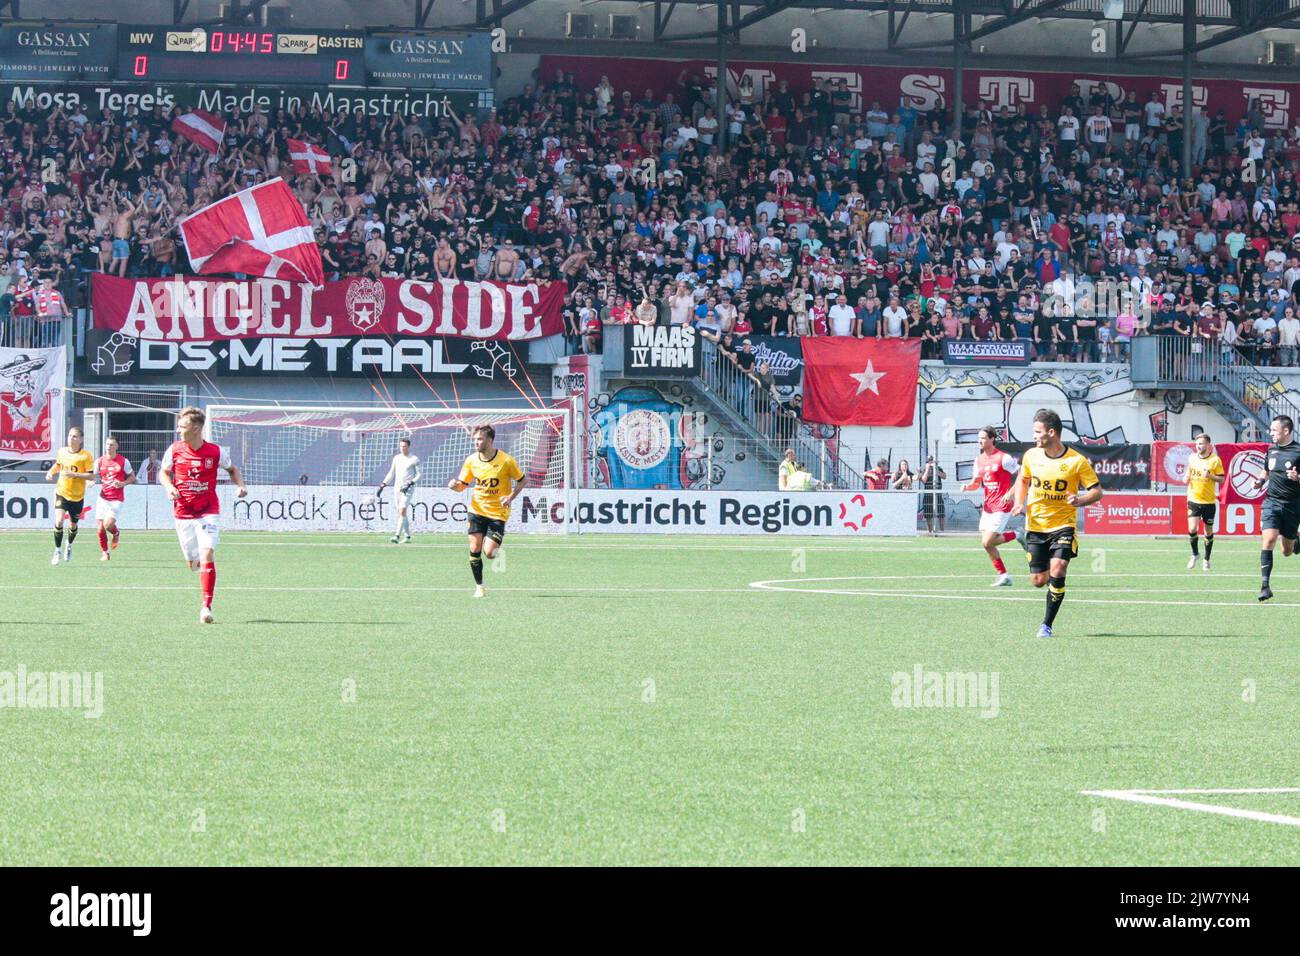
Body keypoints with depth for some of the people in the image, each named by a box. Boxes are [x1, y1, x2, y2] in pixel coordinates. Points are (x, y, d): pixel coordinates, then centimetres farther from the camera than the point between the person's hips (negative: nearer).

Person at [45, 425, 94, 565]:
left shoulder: (85, 456, -13)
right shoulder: (62, 451, 0)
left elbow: (91, 476, -15)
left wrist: (74, 474, -26)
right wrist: (51, 472, 0)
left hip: (77, 496, -1)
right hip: (62, 492, 1)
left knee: (73, 525, 13)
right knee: (58, 521, -18)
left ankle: (69, 546, 45)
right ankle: (58, 551, -4)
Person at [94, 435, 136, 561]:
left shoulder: (123, 461, -1)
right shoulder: (100, 461, 5)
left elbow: (132, 477, 7)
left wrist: (123, 484, -11)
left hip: (117, 499, -3)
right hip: (103, 498, 3)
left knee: (107, 524, -19)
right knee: (100, 529, -2)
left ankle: (116, 534, 16)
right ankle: (104, 552, 17)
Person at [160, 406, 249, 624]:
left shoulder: (216, 452, -6)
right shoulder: (174, 450, -3)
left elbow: (232, 469, 13)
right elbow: (164, 472, 14)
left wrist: (240, 485, -5)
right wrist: (169, 487, -7)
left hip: (208, 512, -2)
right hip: (183, 514, 2)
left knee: (207, 555, -19)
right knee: (193, 563, 6)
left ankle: (206, 606, -16)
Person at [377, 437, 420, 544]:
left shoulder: (414, 459, -2)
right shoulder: (397, 458, 13)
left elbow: (418, 475, -4)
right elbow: (391, 474, 19)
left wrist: (410, 484, -18)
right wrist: (382, 486, 12)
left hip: (407, 489, -6)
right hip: (397, 487, 6)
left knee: (402, 512, -16)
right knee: (401, 513, 6)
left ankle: (397, 535, -23)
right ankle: (407, 536, 15)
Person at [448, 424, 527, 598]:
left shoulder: (506, 461, -13)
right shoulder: (471, 461, -2)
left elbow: (522, 480, -1)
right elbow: (462, 485, 8)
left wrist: (511, 497, -15)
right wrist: (455, 485, -16)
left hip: (498, 513, -3)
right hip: (477, 510, 3)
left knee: (488, 553, -13)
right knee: (474, 550, -6)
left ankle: (496, 549, 25)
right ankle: (479, 586, 10)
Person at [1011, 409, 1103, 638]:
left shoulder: (1077, 461, -12)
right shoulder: (1031, 456, 0)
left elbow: (1097, 491, -6)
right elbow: (1023, 481, 18)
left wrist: (1080, 500, -26)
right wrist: (1019, 503, 0)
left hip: (1063, 526, -4)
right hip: (1035, 526, 4)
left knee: (1057, 571, -22)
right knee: (1039, 581, 3)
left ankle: (1047, 624, -11)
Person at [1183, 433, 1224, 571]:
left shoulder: (1215, 460, -6)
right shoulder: (1192, 458, 5)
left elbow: (1221, 479, -4)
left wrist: (1210, 476, -21)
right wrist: (1187, 478, -1)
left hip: (1209, 501, -2)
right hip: (1193, 500, 2)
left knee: (1209, 532, 7)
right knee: (1192, 529, -12)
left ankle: (1206, 560, 21)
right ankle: (1195, 554, 12)